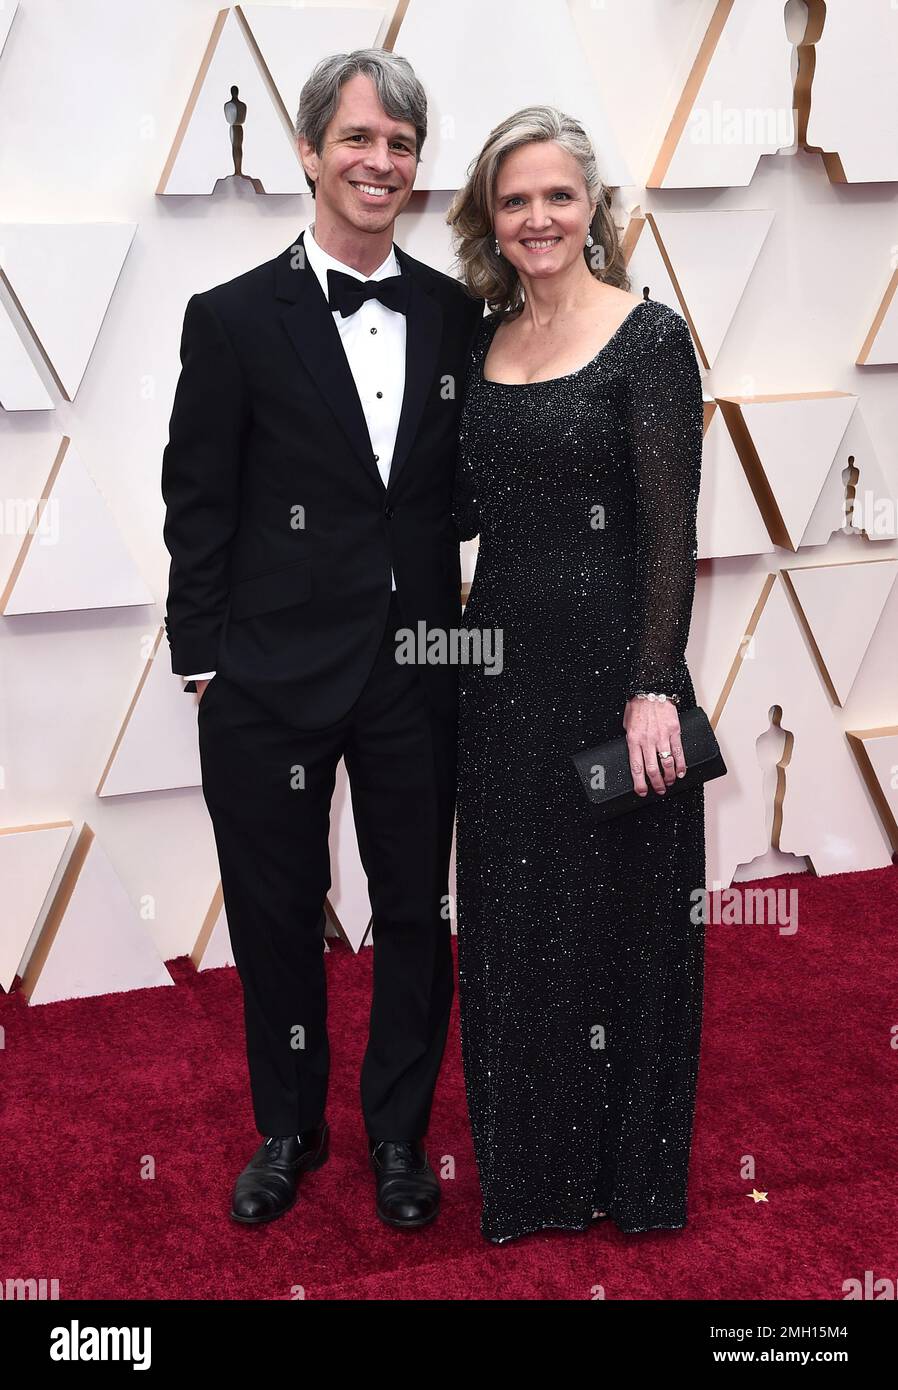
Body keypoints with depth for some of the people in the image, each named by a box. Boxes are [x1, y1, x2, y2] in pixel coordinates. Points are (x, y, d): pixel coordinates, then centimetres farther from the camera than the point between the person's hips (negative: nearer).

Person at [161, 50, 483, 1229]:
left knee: (417, 913, 13)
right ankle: (288, 1130, 35)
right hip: (275, 677, -2)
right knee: (276, 913, 13)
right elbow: (197, 505, -3)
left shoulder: (457, 315, 5)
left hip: (417, 672, 3)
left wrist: (463, 625, -3)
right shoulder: (235, 318, -4)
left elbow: (464, 486, 9)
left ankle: (399, 1133, 34)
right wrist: (204, 664, -6)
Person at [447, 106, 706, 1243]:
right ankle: (528, 1166, 32)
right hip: (505, 659, 6)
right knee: (512, 920, 13)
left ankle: (626, 1170, 28)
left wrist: (654, 687, -18)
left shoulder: (648, 336, -7)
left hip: (613, 656, -5)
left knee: (617, 914, 7)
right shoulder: (486, 344, 10)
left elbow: (671, 527, -12)